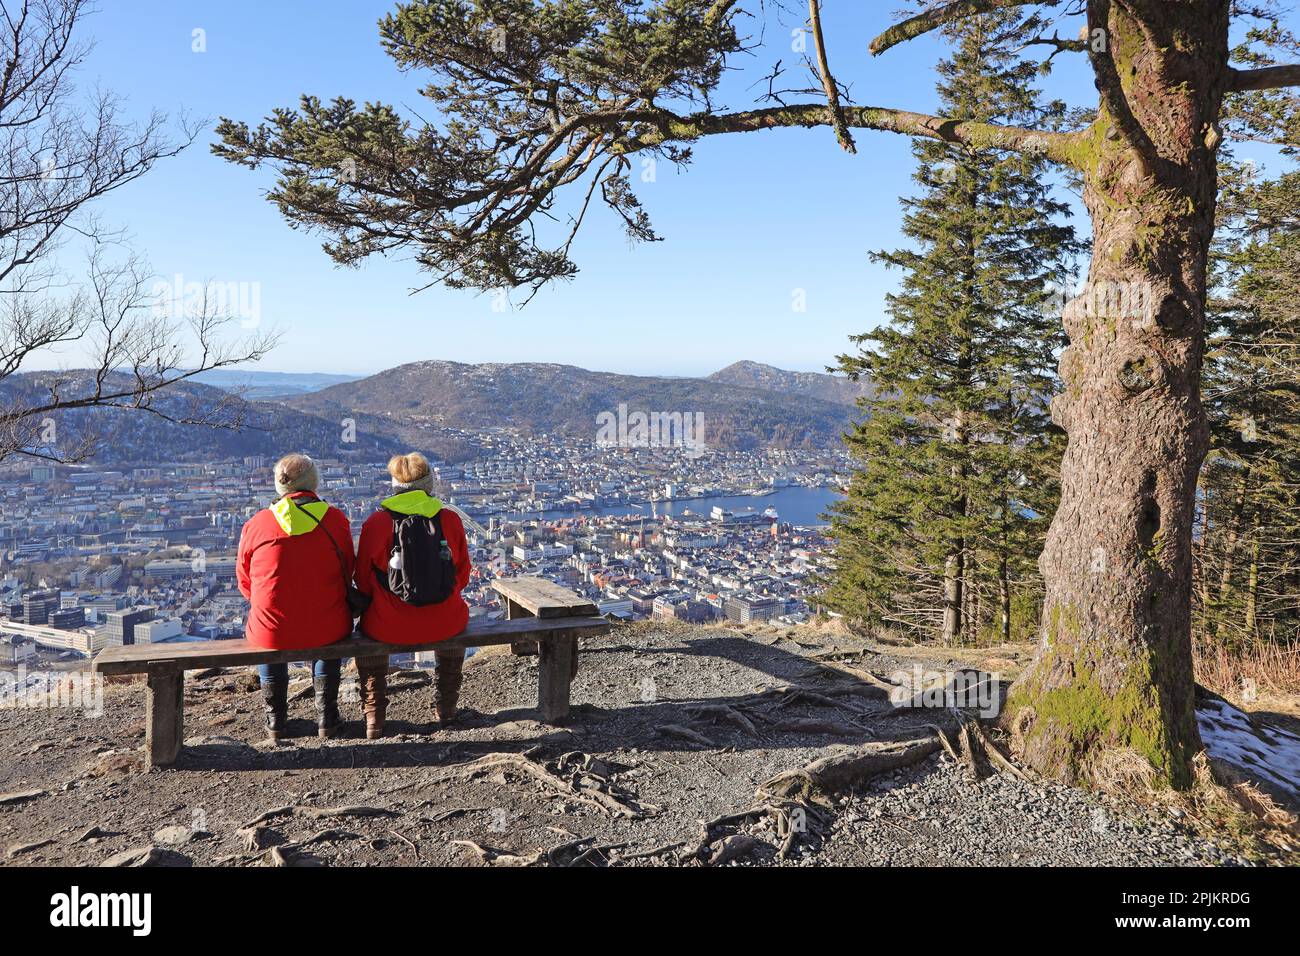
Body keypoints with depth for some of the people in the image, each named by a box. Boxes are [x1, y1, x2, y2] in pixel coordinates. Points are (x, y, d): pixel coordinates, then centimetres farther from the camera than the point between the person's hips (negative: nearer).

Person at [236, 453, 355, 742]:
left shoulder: (256, 524, -5)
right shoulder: (337, 520, -5)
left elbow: (245, 582, 7)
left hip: (273, 634, 0)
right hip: (327, 631, 0)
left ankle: (275, 718, 38)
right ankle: (326, 715, 34)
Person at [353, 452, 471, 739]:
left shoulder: (376, 523, -7)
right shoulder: (451, 520, -3)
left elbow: (363, 581, 2)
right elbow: (462, 576, 5)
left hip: (390, 628, -1)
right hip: (444, 624, 1)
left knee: (368, 624, 34)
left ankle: (374, 716, 33)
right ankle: (446, 707, 42)